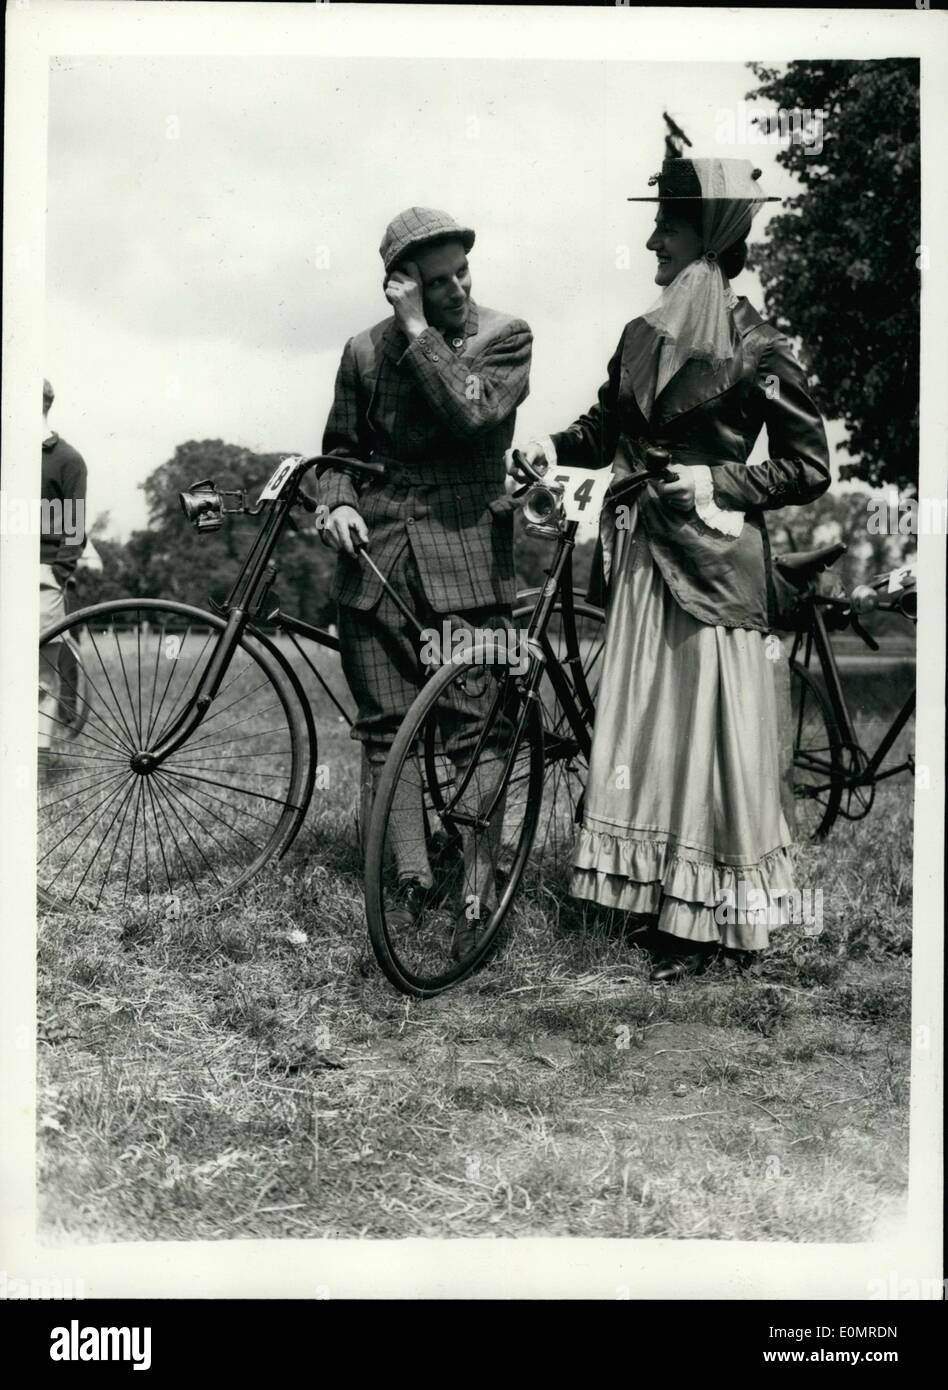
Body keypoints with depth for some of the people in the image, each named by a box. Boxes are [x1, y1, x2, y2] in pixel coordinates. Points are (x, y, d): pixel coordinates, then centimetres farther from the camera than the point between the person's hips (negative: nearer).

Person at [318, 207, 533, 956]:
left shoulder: (505, 336, 2)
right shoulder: (366, 351, 10)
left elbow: (473, 414, -17)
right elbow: (341, 447, 18)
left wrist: (420, 332, -13)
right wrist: (338, 501, -2)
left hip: (467, 557, -3)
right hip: (376, 556, 3)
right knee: (386, 728, 1)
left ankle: (476, 892, 5)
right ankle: (412, 883, 8)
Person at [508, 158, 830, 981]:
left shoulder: (759, 350, -7)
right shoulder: (641, 338, 10)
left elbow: (810, 468, -5)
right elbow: (606, 431, 19)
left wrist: (717, 482, -16)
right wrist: (551, 447, 0)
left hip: (715, 562, -6)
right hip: (641, 556, 6)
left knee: (711, 730, -2)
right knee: (641, 726, 9)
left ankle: (714, 920, 9)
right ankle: (658, 902, 21)